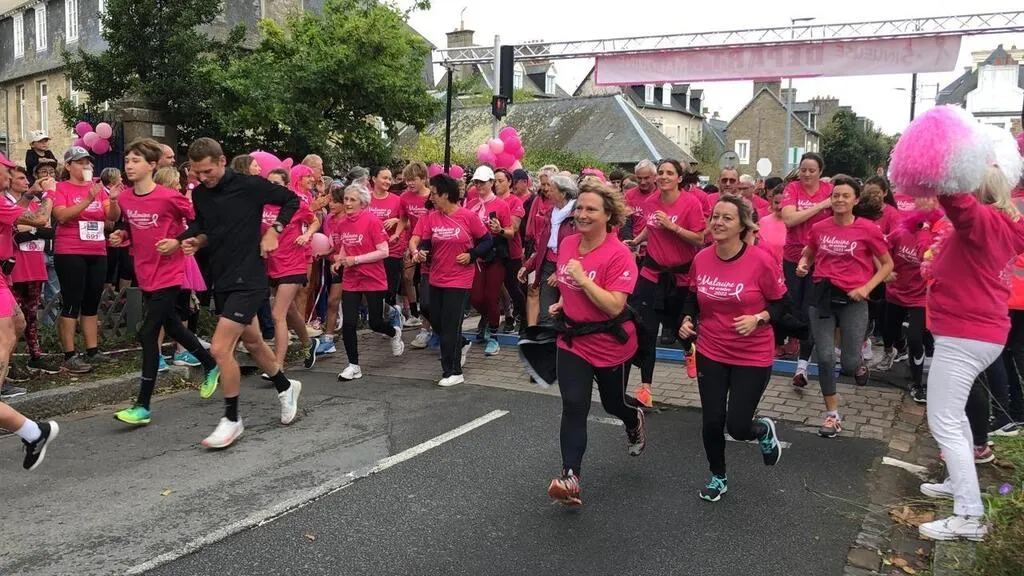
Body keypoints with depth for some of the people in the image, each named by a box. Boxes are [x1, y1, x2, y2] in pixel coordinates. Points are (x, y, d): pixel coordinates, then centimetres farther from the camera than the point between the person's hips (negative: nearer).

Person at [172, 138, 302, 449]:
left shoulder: (249, 185, -13)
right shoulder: (199, 193, 5)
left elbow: (292, 200, -2)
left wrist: (273, 231, -10)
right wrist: (195, 241, -2)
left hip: (248, 279, -7)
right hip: (221, 279, 7)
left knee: (220, 348, -14)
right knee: (252, 342, 19)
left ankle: (232, 419, 3)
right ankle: (286, 387, 43)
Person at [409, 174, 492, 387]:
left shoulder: (468, 217, -10)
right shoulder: (430, 217, 0)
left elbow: (487, 241, -1)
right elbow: (415, 238, -8)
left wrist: (471, 255, -14)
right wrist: (416, 251, -29)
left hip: (459, 279, -5)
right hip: (436, 278, 5)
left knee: (450, 325, -4)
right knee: (437, 322, 15)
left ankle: (453, 372, 8)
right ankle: (462, 344, 44)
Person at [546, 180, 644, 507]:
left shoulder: (619, 254, -22)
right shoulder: (566, 244, -1)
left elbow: (614, 306, -28)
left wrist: (582, 277, -31)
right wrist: (561, 303, 3)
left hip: (610, 343, -4)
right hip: (572, 338, 4)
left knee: (612, 403, 18)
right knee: (573, 407, -7)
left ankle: (635, 422, 54)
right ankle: (570, 478, -7)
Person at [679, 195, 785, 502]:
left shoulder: (761, 260, -18)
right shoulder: (701, 259, -6)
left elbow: (781, 303, -7)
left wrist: (757, 319, -24)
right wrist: (687, 320, -6)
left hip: (753, 356, -3)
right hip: (710, 353, 3)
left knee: (738, 426, -3)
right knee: (711, 421, 6)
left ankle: (764, 431, 36)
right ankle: (718, 477, 34)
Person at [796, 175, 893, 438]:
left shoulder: (867, 229, -6)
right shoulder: (819, 228, 3)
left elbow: (887, 264, 3)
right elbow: (808, 255, 20)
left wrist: (867, 287, -9)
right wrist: (802, 265, -3)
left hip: (853, 299, -2)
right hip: (822, 295, 2)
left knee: (849, 361, -1)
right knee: (824, 356, 0)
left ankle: (859, 364, 40)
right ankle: (833, 414, 14)